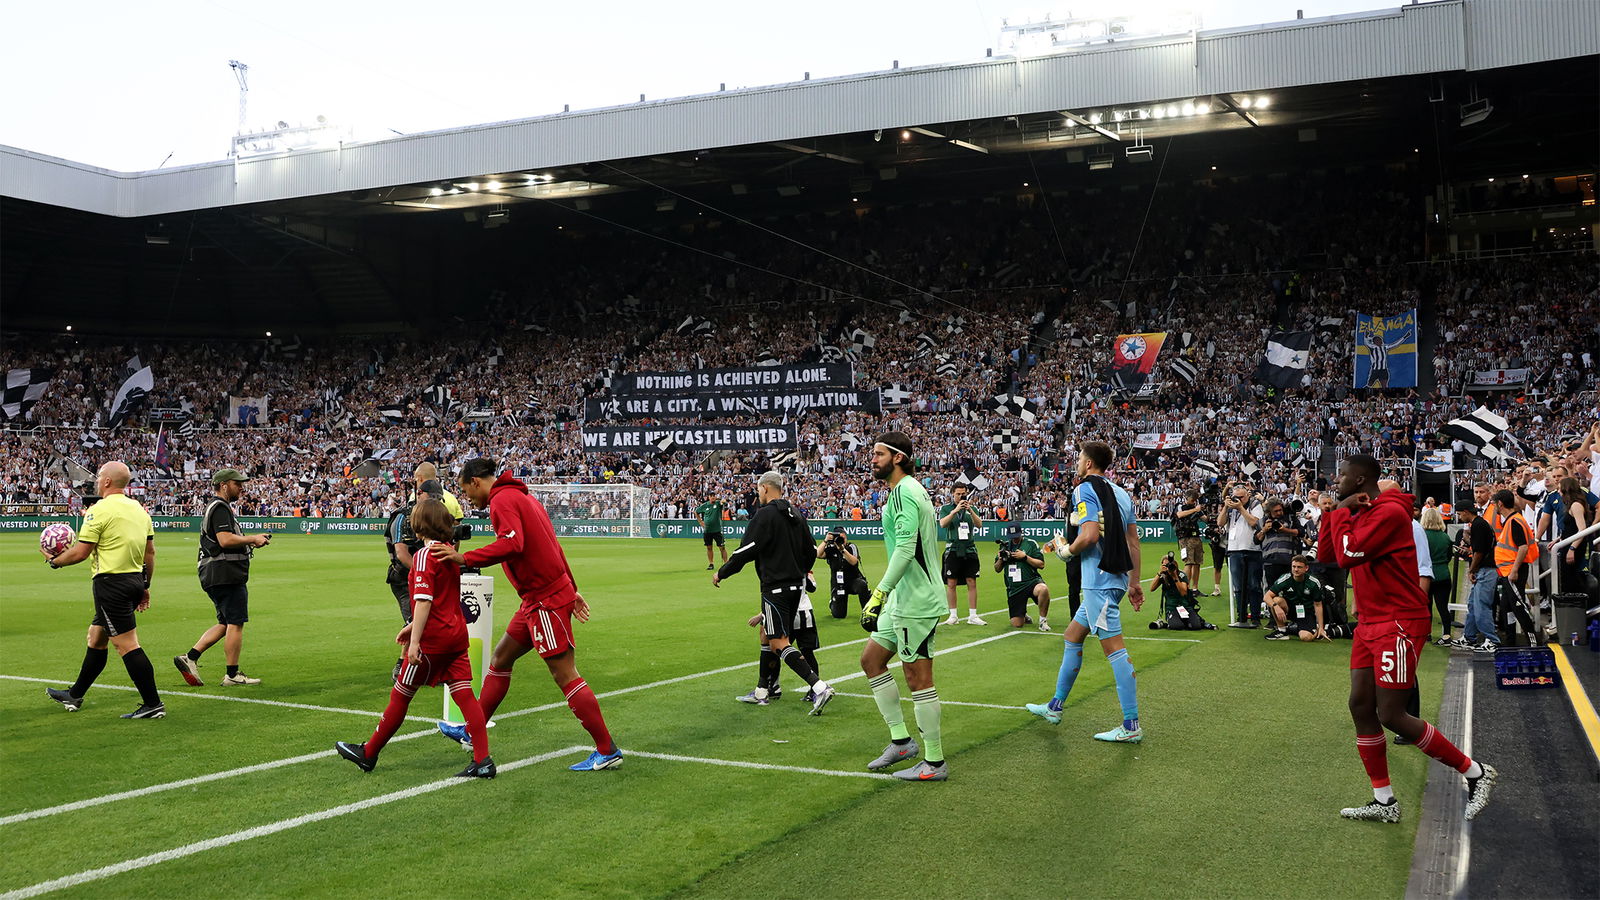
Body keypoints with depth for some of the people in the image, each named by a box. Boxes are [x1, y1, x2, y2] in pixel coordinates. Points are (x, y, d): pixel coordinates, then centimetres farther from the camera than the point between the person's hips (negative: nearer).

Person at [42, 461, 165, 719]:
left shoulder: (99, 510, -13)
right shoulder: (139, 509, 11)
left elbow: (80, 552, -12)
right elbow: (150, 552, 14)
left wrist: (54, 560, 7)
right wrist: (145, 586, 21)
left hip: (111, 583, -9)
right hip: (135, 581, 9)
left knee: (127, 645, -7)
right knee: (96, 638, 21)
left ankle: (153, 704, -8)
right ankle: (75, 695, 35)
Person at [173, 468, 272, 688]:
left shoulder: (216, 507, 23)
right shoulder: (220, 508, -11)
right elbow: (225, 540, -23)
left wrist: (248, 542, 16)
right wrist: (252, 539, -12)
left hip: (214, 576, 11)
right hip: (227, 573, -11)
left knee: (226, 623, 15)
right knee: (235, 623, -5)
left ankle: (190, 658, 9)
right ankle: (232, 675, -2)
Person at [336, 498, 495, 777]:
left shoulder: (425, 556, -12)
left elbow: (424, 600, -20)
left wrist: (415, 640, -21)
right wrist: (412, 626, 27)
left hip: (433, 638, -7)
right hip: (457, 633, 8)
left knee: (400, 696, 6)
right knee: (464, 694, 1)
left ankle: (368, 754, 21)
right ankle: (483, 760, -6)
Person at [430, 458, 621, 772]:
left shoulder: (502, 499, -11)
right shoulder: (522, 496, 19)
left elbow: (512, 543, -29)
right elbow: (553, 546, 20)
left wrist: (465, 558, -27)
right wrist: (571, 590, 21)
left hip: (547, 600, -10)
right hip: (537, 600, 10)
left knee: (565, 675, -6)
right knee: (500, 659, 19)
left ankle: (608, 751, -2)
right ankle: (473, 731, 31)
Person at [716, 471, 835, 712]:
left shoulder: (765, 514, -12)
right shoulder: (796, 515, 12)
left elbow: (746, 551, -15)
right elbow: (811, 552, 17)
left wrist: (721, 573, -3)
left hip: (775, 587, -9)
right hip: (796, 587, 9)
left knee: (779, 642, -8)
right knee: (767, 636, 18)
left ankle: (819, 687, -19)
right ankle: (761, 692, 25)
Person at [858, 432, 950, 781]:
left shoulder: (904, 491, -15)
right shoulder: (910, 490, 17)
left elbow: (905, 549, -25)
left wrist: (880, 593, -26)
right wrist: (886, 594, 27)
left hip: (916, 601, -11)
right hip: (905, 598, 11)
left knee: (918, 677, -4)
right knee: (871, 658, 15)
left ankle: (934, 762, 6)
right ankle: (901, 741, 19)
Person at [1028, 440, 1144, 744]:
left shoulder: (1085, 490, -10)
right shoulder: (1121, 492, 15)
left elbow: (1090, 535, -22)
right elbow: (1133, 541, 16)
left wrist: (1065, 550, -3)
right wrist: (1134, 582, 20)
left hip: (1099, 580, -10)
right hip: (1115, 578, 10)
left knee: (1114, 648, -8)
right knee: (1071, 638, 19)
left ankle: (1131, 726, -6)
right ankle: (1055, 707, 28)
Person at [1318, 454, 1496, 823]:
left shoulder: (1389, 512, -17)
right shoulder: (1359, 513, 13)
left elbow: (1347, 555, -23)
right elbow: (1327, 554, 15)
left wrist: (1340, 513, -9)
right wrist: (1333, 512, 4)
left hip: (1399, 625, -10)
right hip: (1371, 624, 10)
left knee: (1391, 715, -8)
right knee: (1361, 706, 7)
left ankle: (1476, 772, 9)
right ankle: (1384, 802, 16)